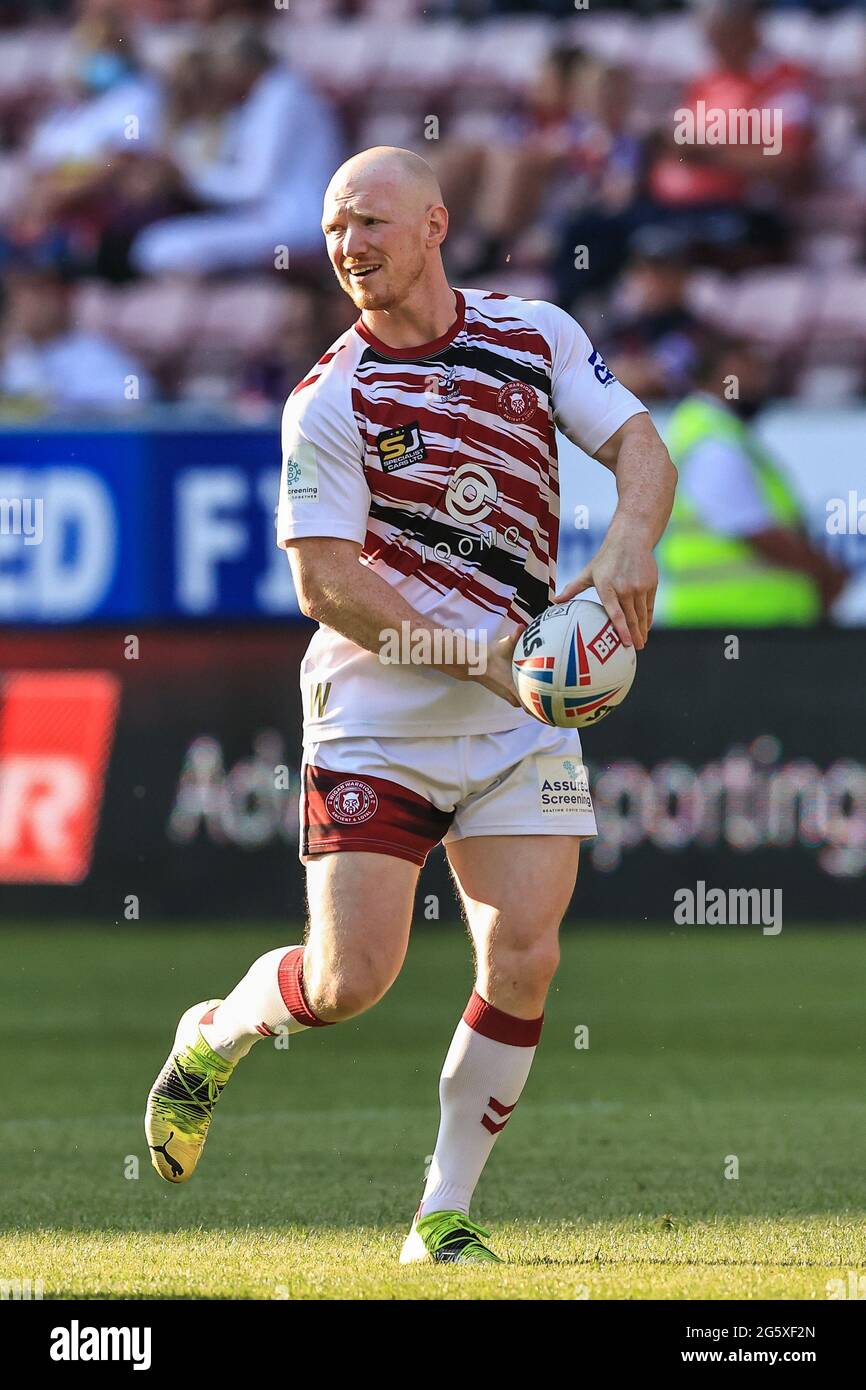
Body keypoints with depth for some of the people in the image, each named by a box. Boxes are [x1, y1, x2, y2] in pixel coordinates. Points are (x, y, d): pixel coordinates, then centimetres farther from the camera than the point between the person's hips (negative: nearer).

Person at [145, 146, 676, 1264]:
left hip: (522, 712, 3)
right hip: (376, 713, -3)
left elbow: (641, 445, 6)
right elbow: (323, 584, -11)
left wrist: (629, 543, -16)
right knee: (348, 983, -7)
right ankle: (216, 1035, 27)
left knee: (522, 961, -8)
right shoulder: (328, 401, -6)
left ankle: (445, 1217, 4)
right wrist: (479, 656, -18)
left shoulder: (536, 334, 5)